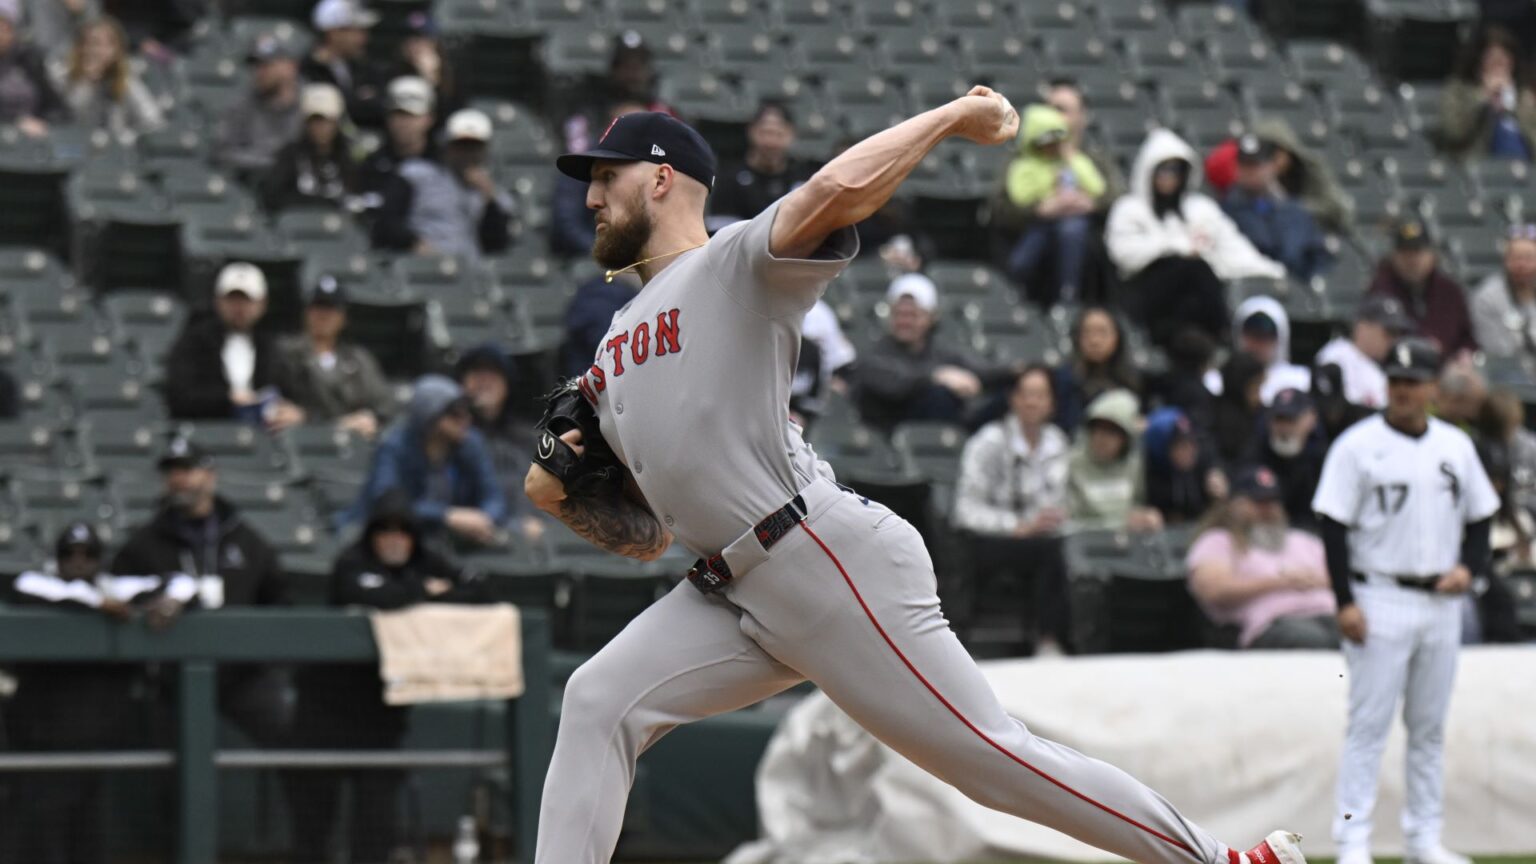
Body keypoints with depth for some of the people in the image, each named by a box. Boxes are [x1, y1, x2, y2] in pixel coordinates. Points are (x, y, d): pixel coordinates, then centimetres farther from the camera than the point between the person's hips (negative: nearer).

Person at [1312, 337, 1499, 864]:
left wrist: (1469, 567, -1)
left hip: (1442, 601, 5)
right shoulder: (1358, 446, -5)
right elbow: (1334, 525, -7)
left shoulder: (1456, 446, 9)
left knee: (1430, 727, 10)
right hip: (1381, 599, -5)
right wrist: (1345, 602, -14)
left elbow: (1480, 515, 17)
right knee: (1369, 725, -7)